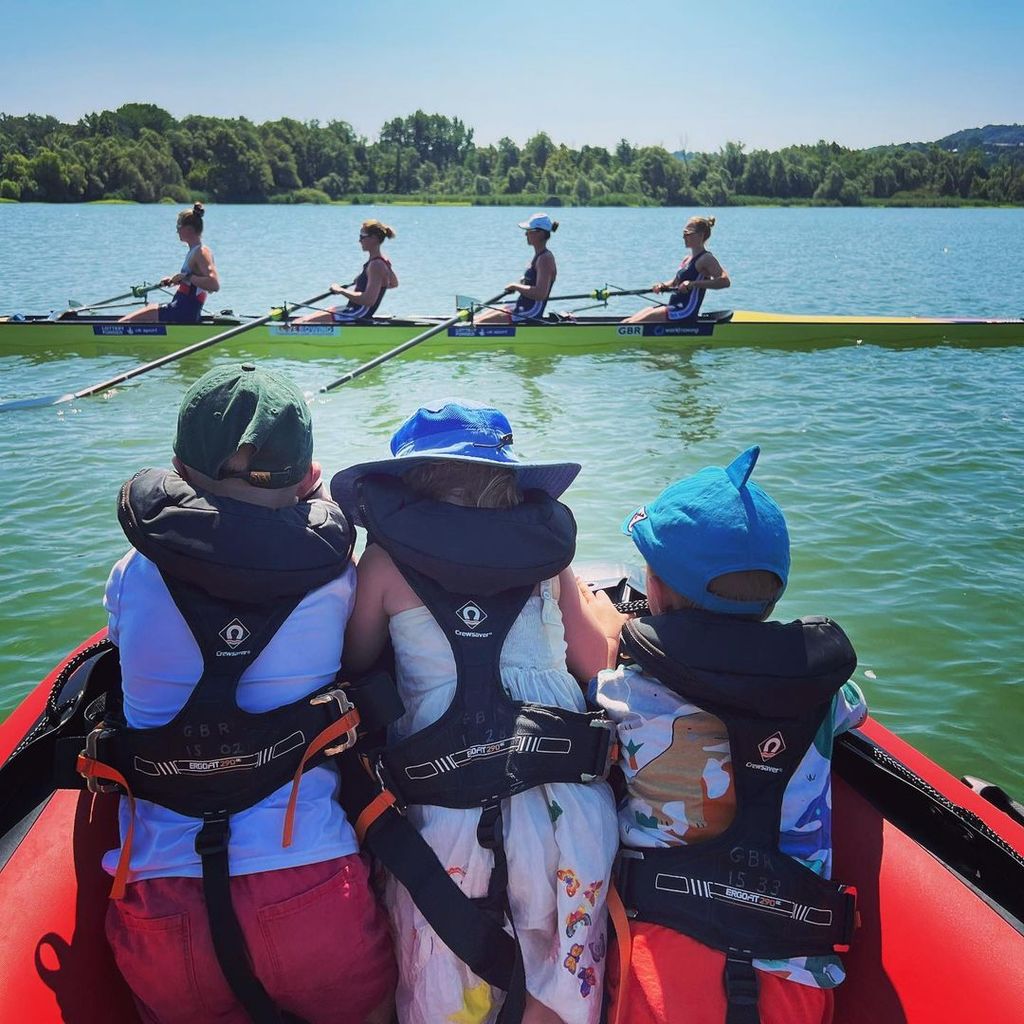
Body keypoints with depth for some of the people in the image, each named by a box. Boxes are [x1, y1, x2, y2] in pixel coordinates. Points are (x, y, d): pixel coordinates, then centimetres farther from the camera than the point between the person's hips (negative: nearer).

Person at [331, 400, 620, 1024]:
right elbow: (595, 661, 15)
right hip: (566, 801, 2)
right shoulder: (546, 549, 7)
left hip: (445, 806, -1)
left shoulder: (387, 561, 2)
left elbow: (354, 667, 12)